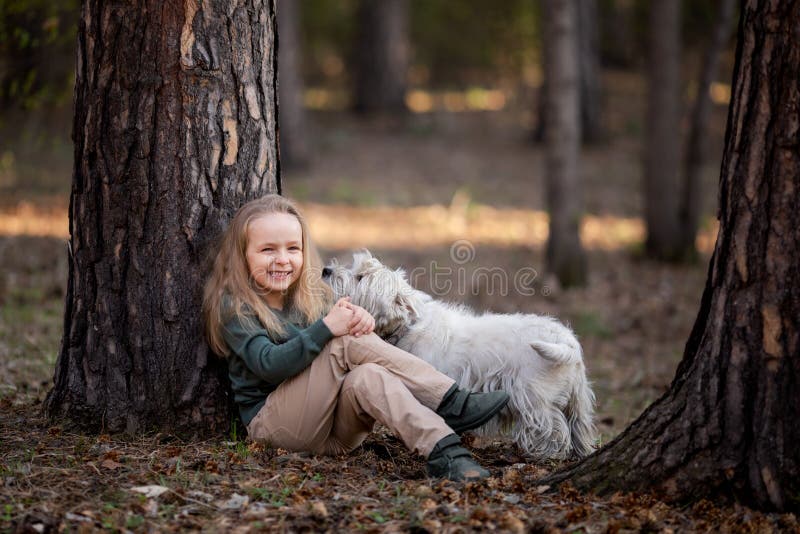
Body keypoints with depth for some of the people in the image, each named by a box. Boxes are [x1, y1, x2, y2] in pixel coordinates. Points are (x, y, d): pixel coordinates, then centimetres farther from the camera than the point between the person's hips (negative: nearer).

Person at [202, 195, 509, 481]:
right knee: (348, 344, -25)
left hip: (335, 432, 5)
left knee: (367, 377, -30)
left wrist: (357, 320, -16)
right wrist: (326, 328, -28)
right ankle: (452, 404, -30)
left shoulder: (311, 295, 16)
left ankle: (445, 453, -46)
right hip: (273, 423, -5)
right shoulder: (234, 306, -5)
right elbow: (269, 365, -20)